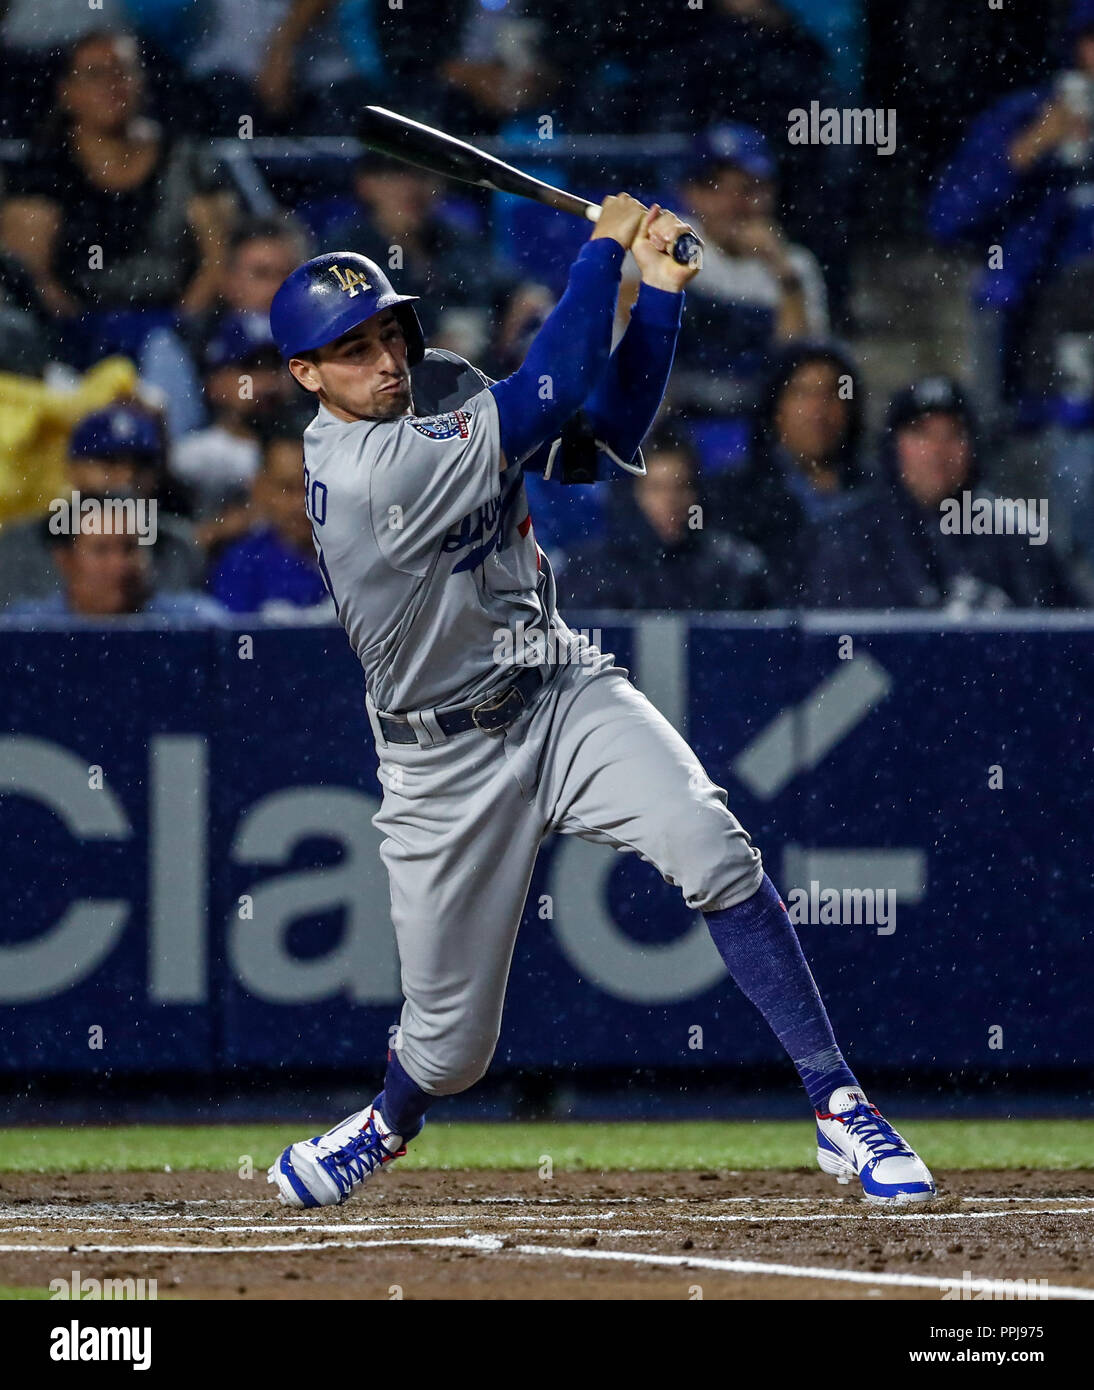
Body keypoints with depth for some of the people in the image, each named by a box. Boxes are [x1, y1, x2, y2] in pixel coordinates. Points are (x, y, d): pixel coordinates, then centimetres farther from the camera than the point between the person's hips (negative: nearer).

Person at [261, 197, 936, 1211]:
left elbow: (613, 423, 6)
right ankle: (387, 1125, 43)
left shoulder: (441, 386, 2)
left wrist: (658, 290, -7)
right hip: (446, 764, -5)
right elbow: (550, 392, -25)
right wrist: (604, 247, -15)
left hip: (563, 692, 5)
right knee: (452, 1040, 4)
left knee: (710, 848, -23)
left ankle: (839, 1110, -21)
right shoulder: (350, 472, -24)